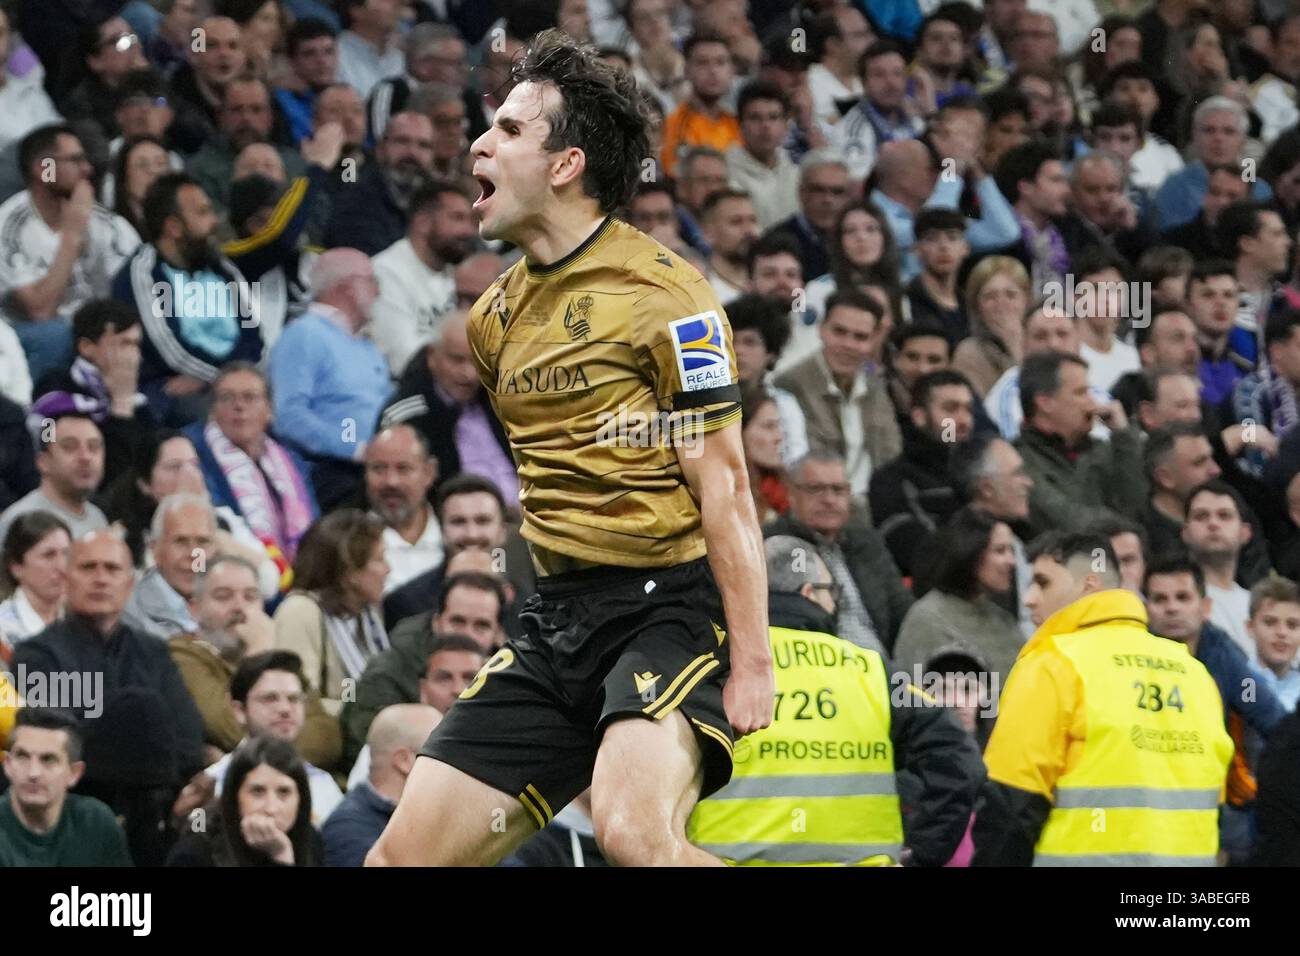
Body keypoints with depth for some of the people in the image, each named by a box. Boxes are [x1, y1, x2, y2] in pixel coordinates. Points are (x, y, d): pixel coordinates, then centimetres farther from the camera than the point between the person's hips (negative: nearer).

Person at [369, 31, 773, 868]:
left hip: (669, 603, -8)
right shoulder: (497, 317, 14)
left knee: (632, 832, -32)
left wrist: (752, 659, -16)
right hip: (557, 613, 8)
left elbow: (723, 484, -12)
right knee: (405, 853, 0)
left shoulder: (661, 291, -9)